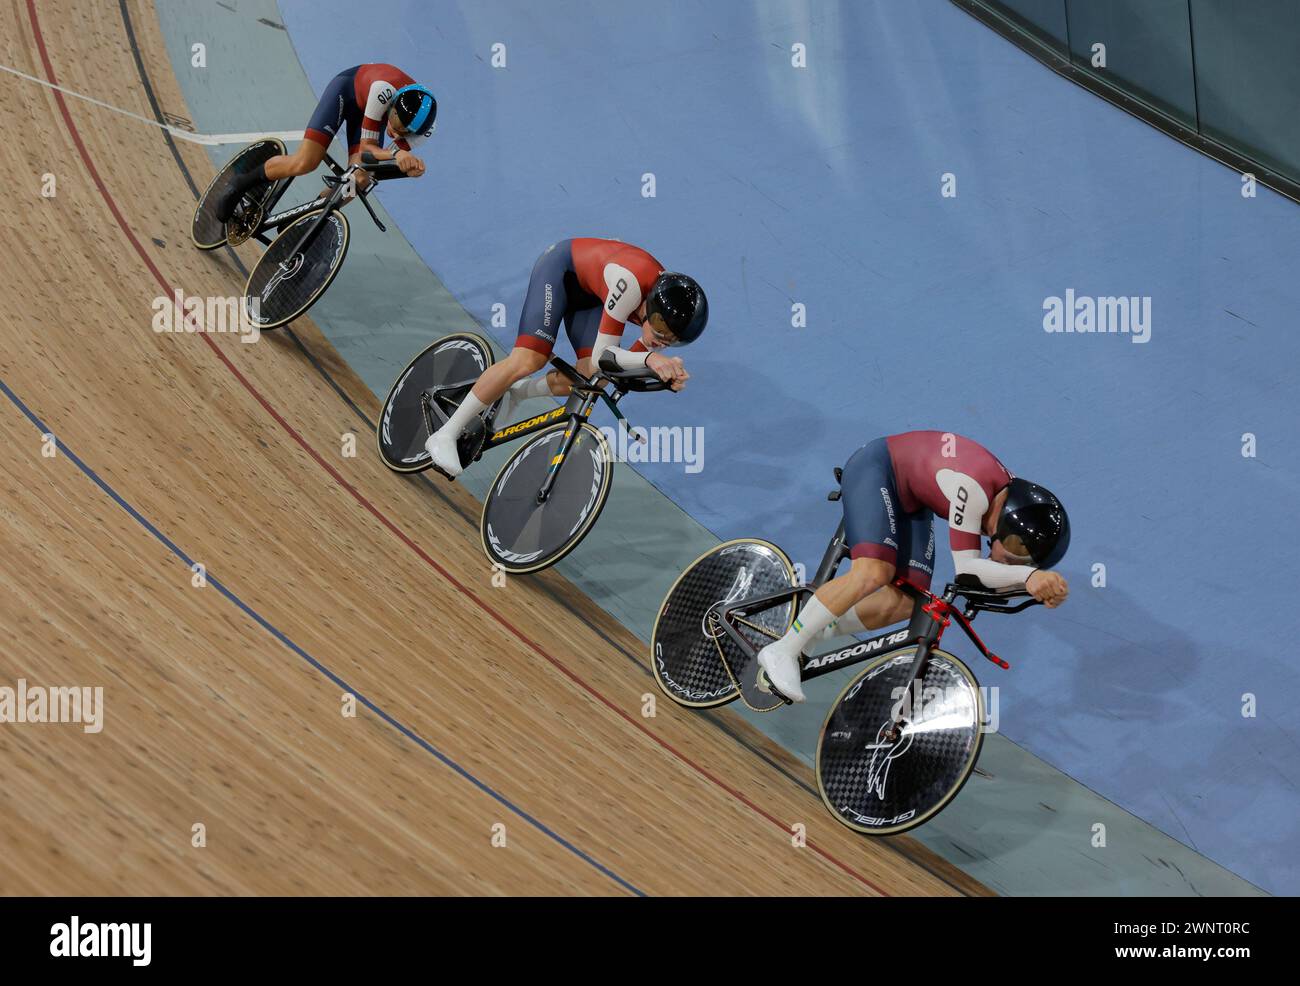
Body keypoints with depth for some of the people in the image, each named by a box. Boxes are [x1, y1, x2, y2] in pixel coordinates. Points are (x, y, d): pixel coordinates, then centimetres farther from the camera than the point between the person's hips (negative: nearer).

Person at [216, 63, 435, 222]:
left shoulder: (426, 128, -31)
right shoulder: (384, 89, -42)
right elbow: (366, 146, -34)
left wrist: (409, 164, -48)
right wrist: (397, 155, -53)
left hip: (367, 108, 4)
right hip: (348, 88, -4)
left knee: (359, 182, -15)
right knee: (304, 163, -20)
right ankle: (243, 184, 7)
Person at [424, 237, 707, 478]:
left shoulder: (672, 315, -21)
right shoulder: (630, 283, -41)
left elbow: (622, 364, -15)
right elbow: (602, 355, -38)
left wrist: (667, 372, -33)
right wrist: (649, 358, -53)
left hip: (588, 293, 7)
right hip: (562, 265, -6)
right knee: (528, 361, -23)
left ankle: (513, 392, 15)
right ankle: (445, 436, -10)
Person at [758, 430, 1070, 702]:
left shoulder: (1015, 502, -10)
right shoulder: (973, 489, -36)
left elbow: (996, 574, -7)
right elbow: (966, 568, -34)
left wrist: (1042, 585, -25)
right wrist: (1030, 575, -44)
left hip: (911, 501, 9)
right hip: (875, 467, -9)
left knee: (907, 602, -5)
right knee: (874, 572, -30)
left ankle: (816, 630, 12)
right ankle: (782, 651, -22)